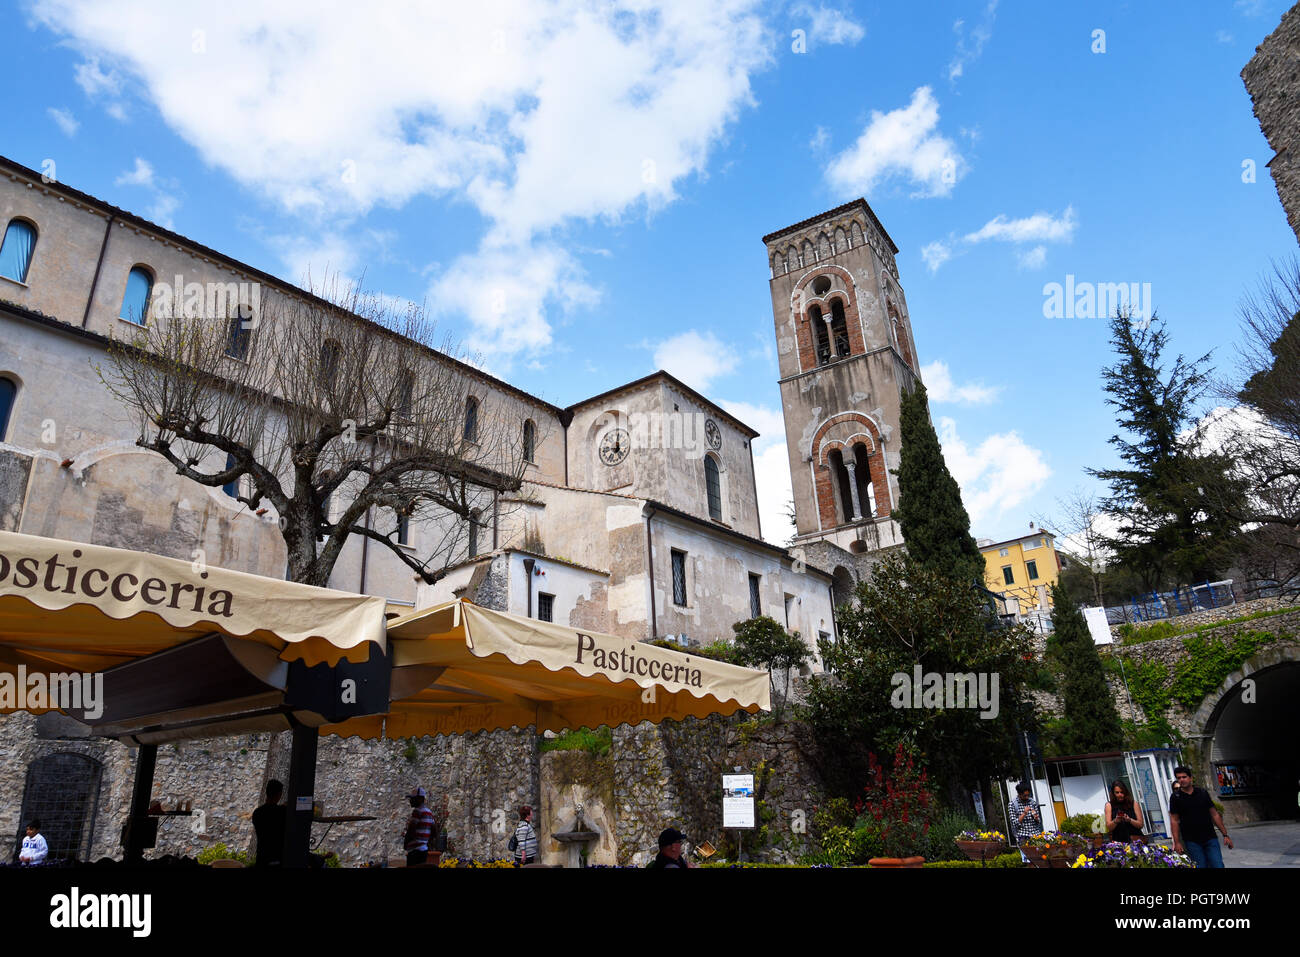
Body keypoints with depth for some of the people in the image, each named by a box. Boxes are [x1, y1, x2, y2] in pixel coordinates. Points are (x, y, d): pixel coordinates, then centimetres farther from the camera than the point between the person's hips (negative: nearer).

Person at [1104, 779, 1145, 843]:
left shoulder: (1134, 804, 6)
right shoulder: (1109, 805, 6)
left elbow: (1140, 825, 4)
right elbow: (1109, 828, 2)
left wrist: (1129, 820, -15)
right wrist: (1115, 821, -18)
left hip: (1135, 838, 1)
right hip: (1118, 840, -1)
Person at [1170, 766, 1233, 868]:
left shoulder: (1203, 792, 5)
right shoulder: (1175, 797, -1)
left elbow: (1214, 814, 10)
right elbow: (1174, 820, -1)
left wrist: (1225, 835, 6)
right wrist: (1177, 842, -6)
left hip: (1210, 838, 2)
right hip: (1192, 841, -2)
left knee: (1218, 865, -5)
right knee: (1201, 865, -1)